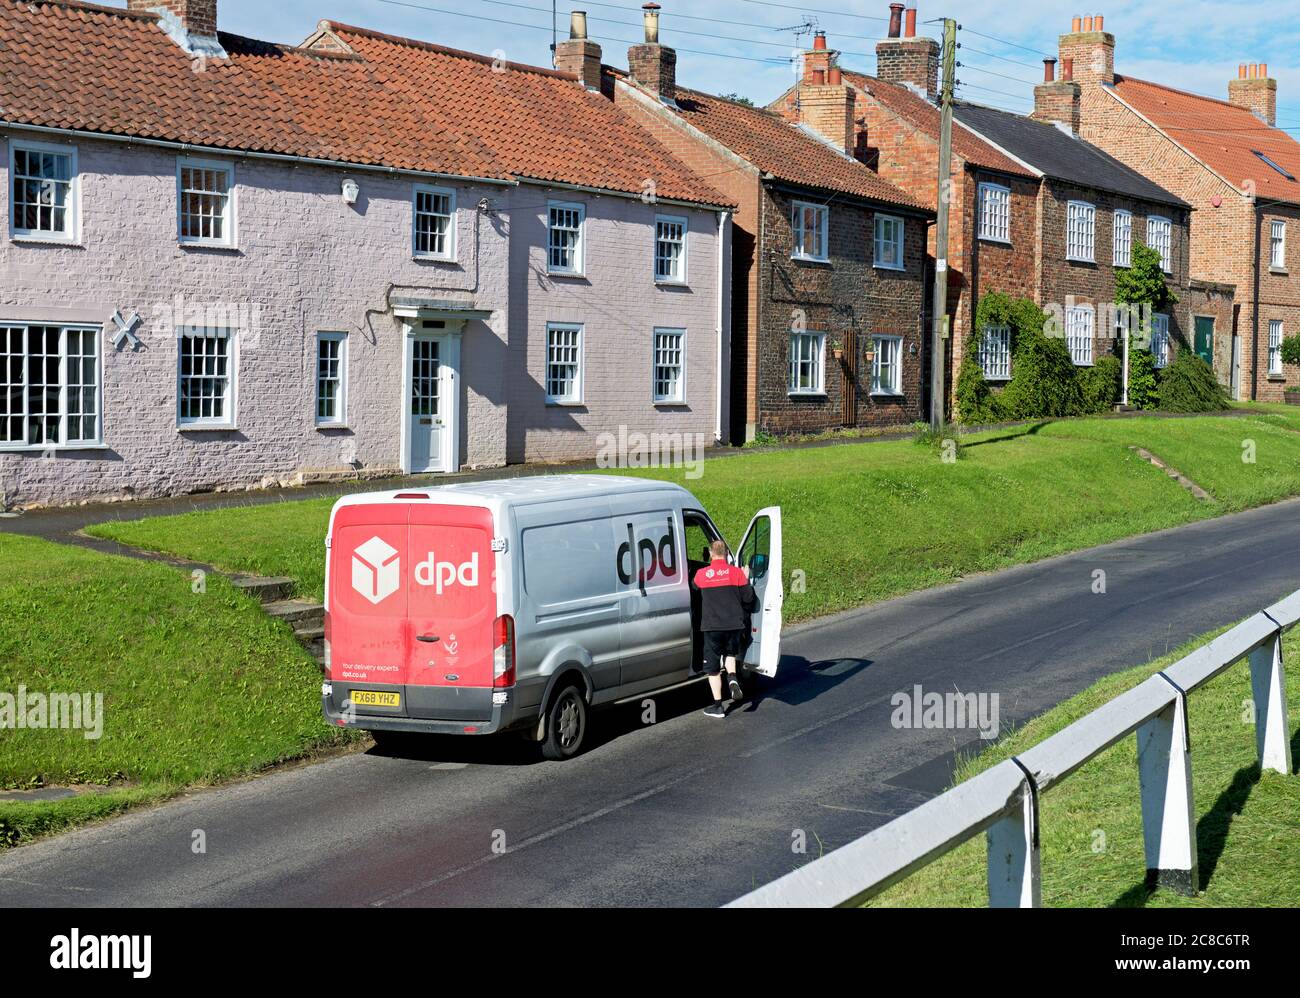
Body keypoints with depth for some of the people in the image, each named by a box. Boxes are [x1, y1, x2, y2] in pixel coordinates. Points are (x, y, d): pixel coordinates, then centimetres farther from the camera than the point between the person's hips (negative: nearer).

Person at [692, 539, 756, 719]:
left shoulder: (701, 574, -3)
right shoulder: (736, 572, -3)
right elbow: (748, 598, 1)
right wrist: (746, 579, 17)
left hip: (712, 626, -1)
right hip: (734, 625, 1)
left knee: (713, 667, 8)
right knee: (730, 653, 28)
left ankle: (718, 705, 8)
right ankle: (732, 678, -1)